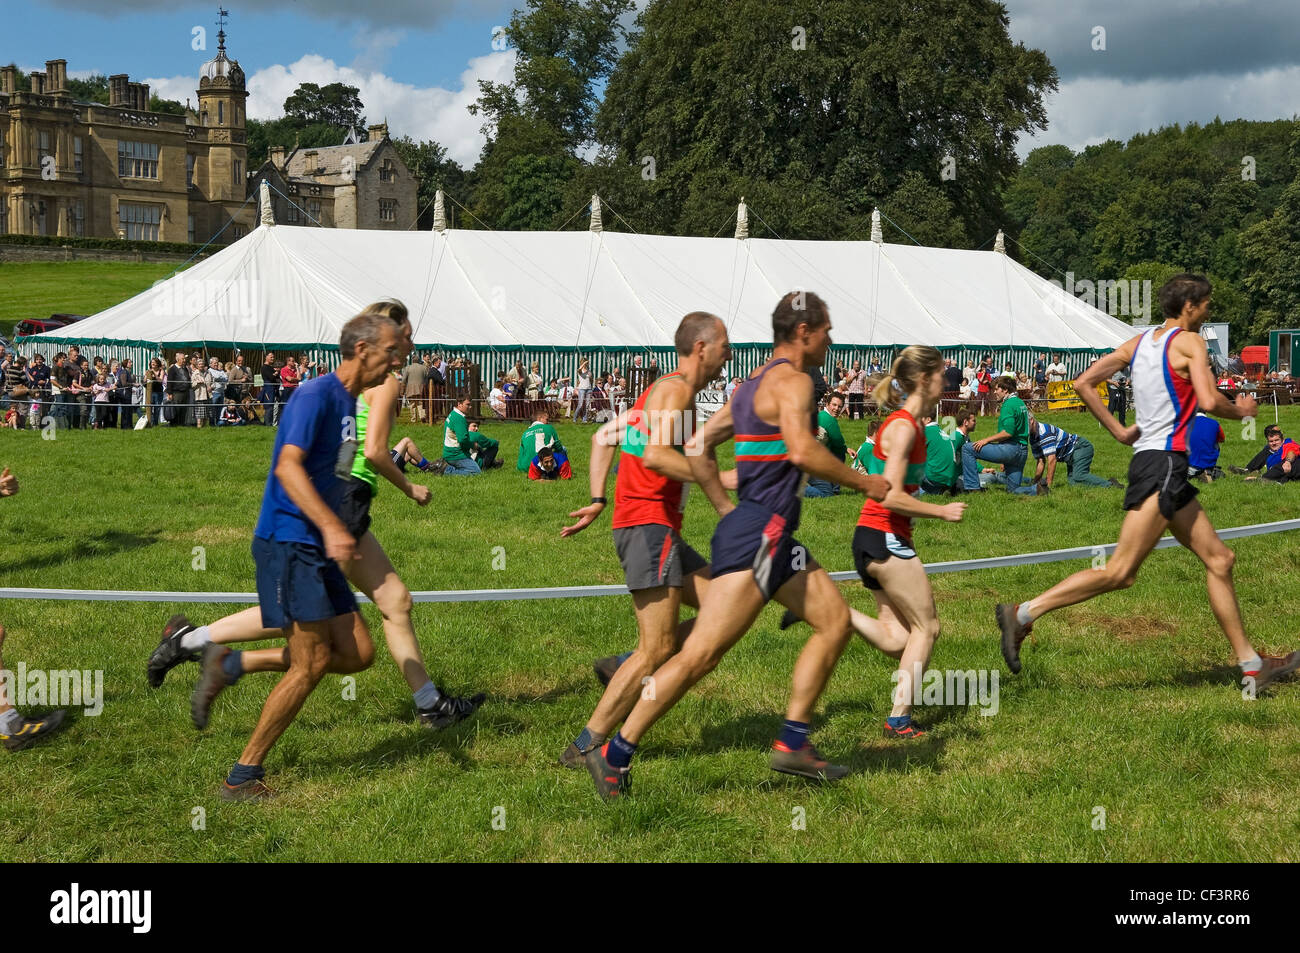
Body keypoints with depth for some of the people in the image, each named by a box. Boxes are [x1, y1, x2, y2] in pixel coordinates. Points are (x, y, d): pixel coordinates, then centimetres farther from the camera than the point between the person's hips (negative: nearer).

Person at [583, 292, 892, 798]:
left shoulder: (754, 384, 20)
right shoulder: (791, 380, -9)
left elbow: (697, 448, 21)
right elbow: (802, 451, -25)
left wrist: (726, 510, 22)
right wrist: (864, 482, -12)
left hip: (774, 538, 11)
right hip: (758, 534, -11)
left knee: (836, 620, 12)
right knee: (700, 655, -12)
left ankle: (793, 743, 12)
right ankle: (613, 756, -9)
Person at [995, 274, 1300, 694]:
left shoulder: (1139, 342, 15)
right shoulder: (1189, 341, -6)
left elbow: (1083, 383, 9)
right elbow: (1209, 401, -19)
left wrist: (1119, 432, 11)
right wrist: (1241, 411, 2)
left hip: (1148, 456, 10)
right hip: (1163, 464, -10)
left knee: (1219, 560, 12)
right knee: (1120, 572, -12)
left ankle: (1252, 666, 15)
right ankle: (1023, 613, -13)